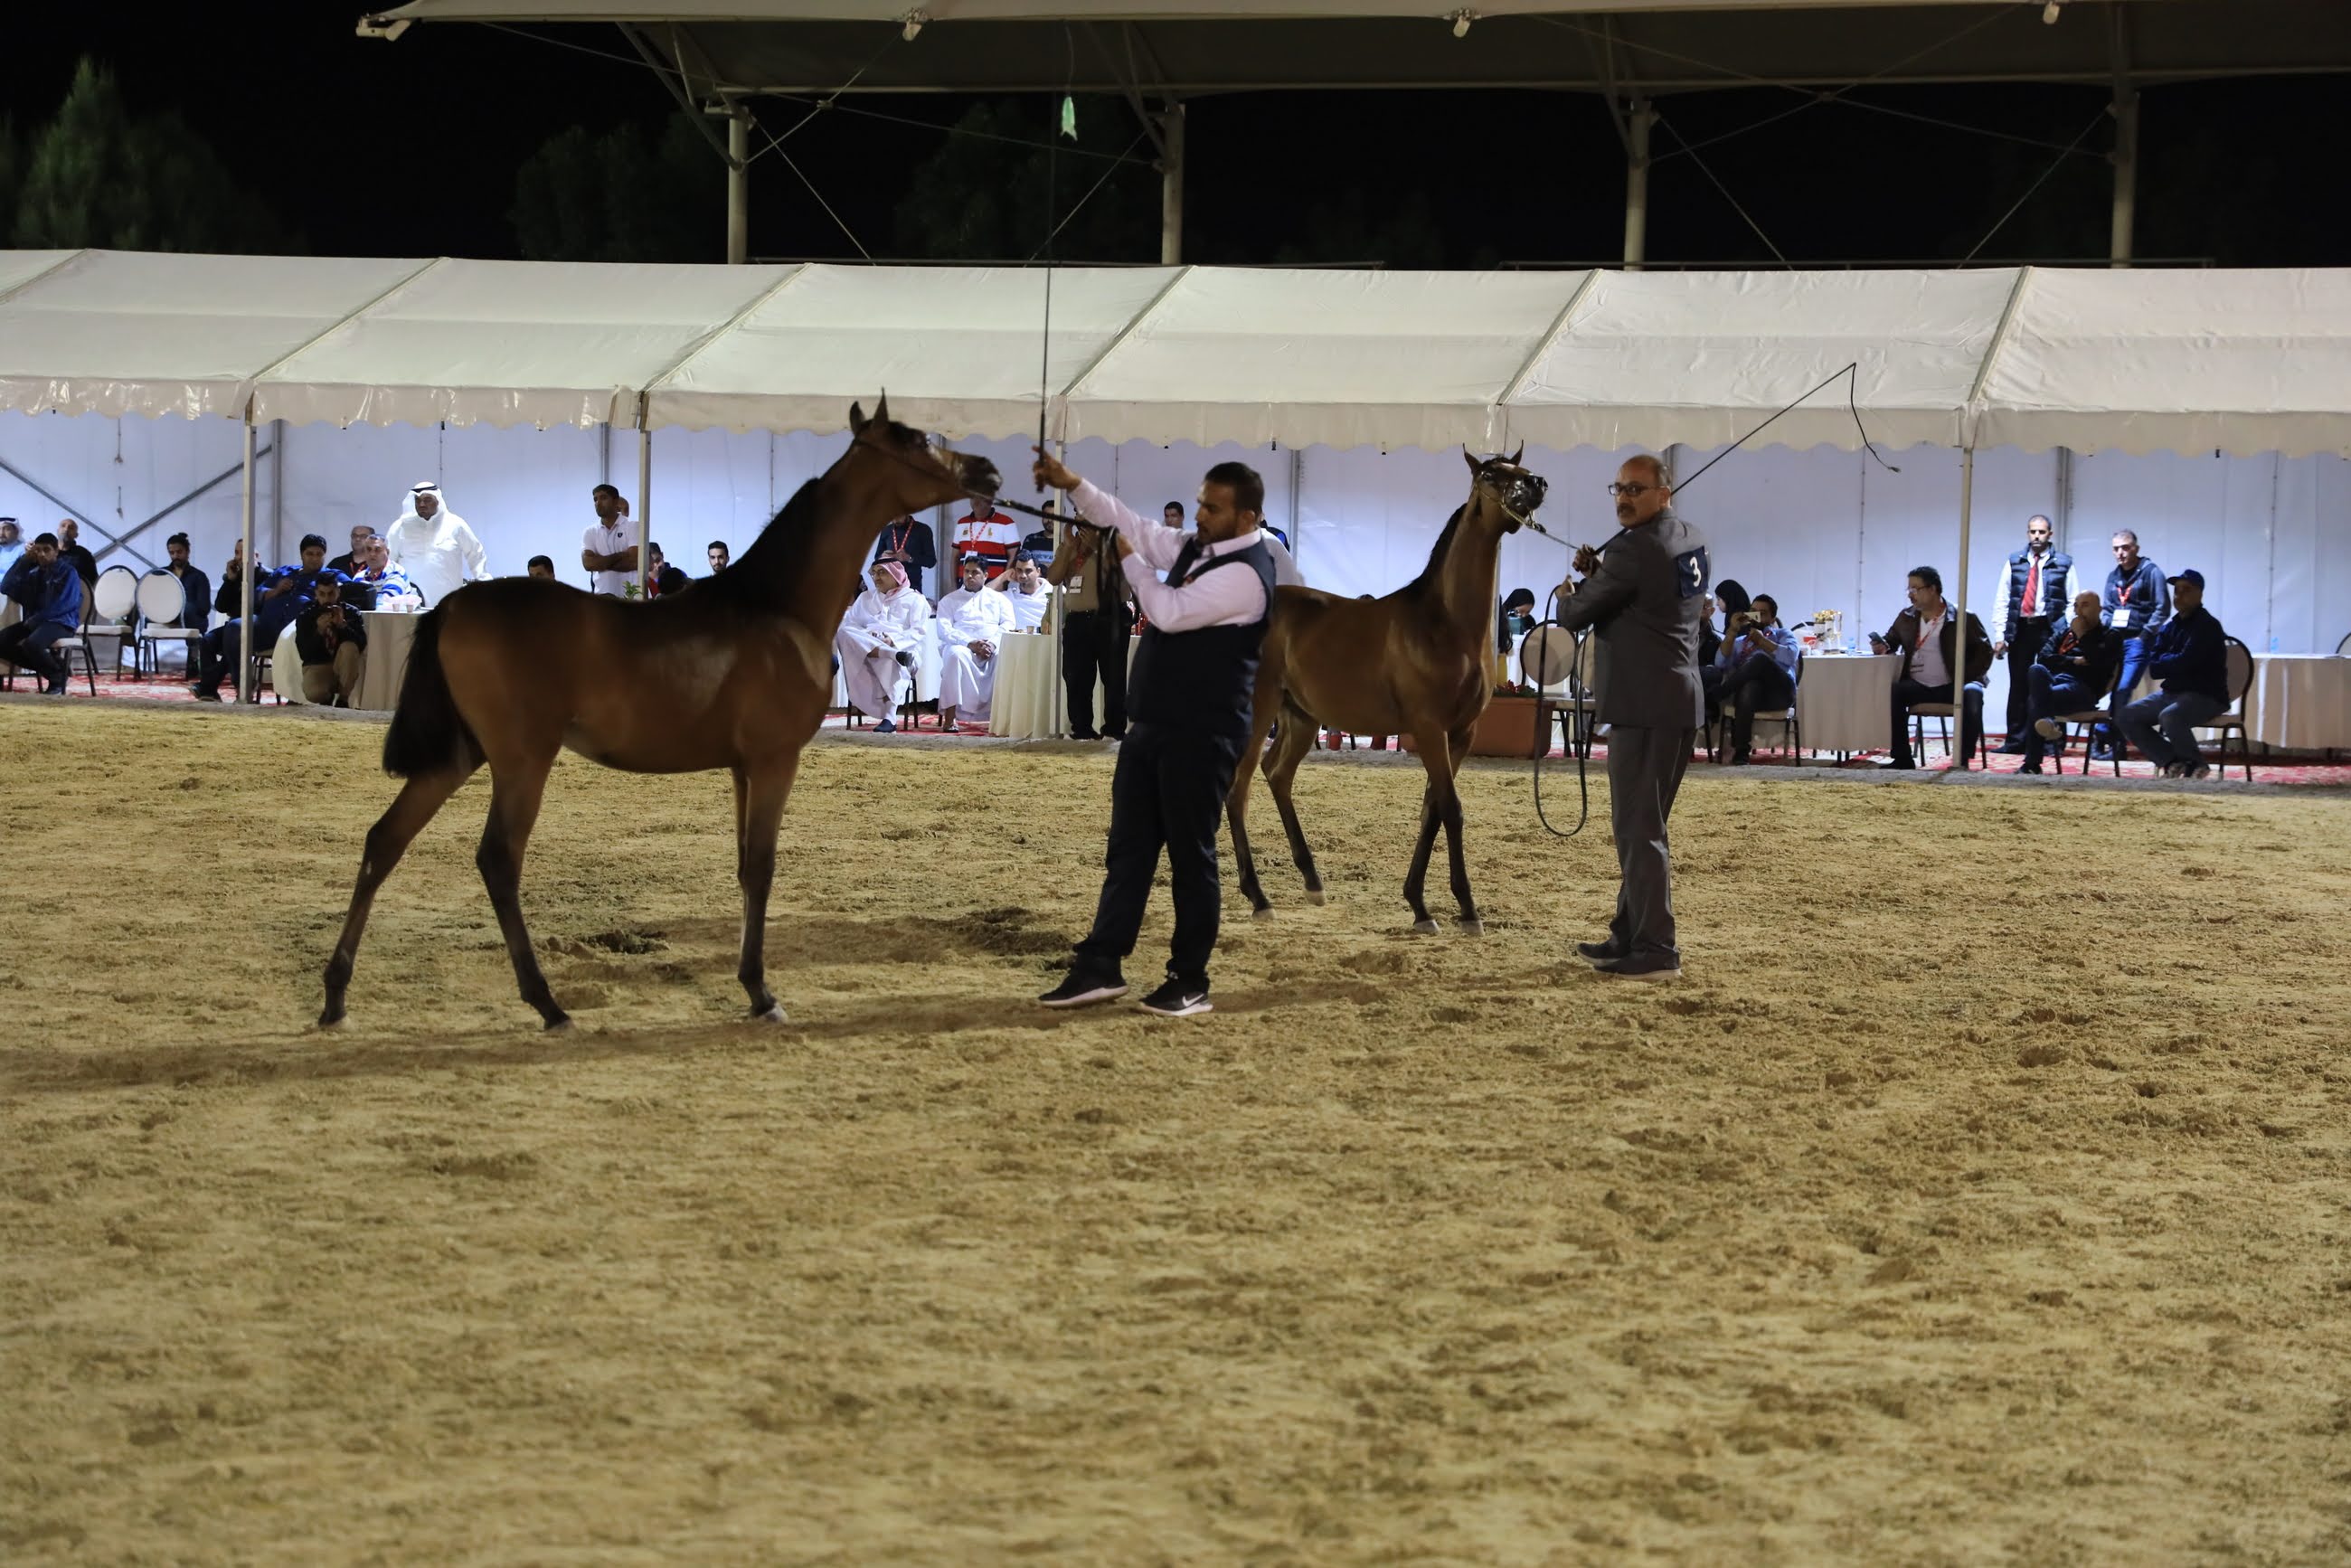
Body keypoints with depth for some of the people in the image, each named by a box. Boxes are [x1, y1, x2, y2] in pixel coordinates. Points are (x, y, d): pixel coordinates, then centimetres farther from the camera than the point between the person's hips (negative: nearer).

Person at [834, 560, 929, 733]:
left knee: (891, 663, -41)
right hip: (863, 645, 3)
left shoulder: (914, 599, 17)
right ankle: (895, 655, -46)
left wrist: (893, 640, -16)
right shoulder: (866, 598, 31)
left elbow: (917, 632, 3)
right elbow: (849, 624, 18)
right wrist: (866, 635, -6)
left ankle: (888, 719, -51)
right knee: (843, 634, -31)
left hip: (900, 646, -3)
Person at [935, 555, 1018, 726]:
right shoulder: (949, 601, 19)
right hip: (962, 645, -1)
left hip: (994, 647, 1)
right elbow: (945, 630, 4)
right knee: (956, 654, -38)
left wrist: (993, 643, -14)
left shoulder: (999, 599, 23)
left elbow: (1008, 625, 7)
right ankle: (950, 717, -41)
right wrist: (970, 643, -14)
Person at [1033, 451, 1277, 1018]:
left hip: (1201, 737, -9)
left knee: (1190, 855, 0)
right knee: (1128, 846, 9)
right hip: (1152, 725, 9)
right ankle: (1100, 967, 13)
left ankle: (1190, 983, 9)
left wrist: (1130, 560, -7)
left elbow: (1170, 611, -23)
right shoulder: (1195, 550, 10)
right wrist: (1072, 485, 1)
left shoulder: (1245, 574, -18)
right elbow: (1131, 524, 14)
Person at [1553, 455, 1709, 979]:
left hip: (1644, 704, -10)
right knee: (1643, 824, 17)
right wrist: (1597, 573, 10)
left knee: (1639, 828, -7)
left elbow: (1576, 617, -9)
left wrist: (1568, 596, 13)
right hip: (1683, 699, 10)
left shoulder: (1635, 549, -16)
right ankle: (1630, 934, 25)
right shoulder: (1693, 541, 13)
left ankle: (1655, 949, -7)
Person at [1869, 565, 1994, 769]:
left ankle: (1962, 760, -26)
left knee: (1971, 695, -35)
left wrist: (1965, 678, -14)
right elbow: (1891, 641, 22)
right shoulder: (1907, 617, 10)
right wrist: (1883, 648, -2)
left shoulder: (1963, 618, -3)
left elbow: (1984, 652, -2)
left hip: (1953, 686, -3)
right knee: (1891, 694, -25)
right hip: (1917, 686, 4)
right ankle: (1902, 759, -18)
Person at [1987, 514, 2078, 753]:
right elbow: (2001, 601, 7)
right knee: (2019, 686, 4)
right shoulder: (2014, 562, 9)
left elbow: (2073, 603, 2)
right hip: (2019, 629, 2)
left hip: (2050, 629, -2)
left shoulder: (2063, 563, 3)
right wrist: (1999, 636, -1)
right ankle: (2015, 740, 8)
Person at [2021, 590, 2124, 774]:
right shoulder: (2065, 633, 32)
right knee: (2036, 670, -35)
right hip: (2053, 679, 5)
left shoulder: (2110, 635, 17)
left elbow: (2099, 660, -5)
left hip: (2083, 688, -5)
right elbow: (2044, 657, 15)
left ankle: (2032, 763, -42)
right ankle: (2047, 723, -49)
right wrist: (2073, 661, 2)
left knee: (2034, 701, -35)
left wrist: (2081, 635, 2)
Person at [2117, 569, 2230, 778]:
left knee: (2169, 716, -36)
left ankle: (2196, 765, -12)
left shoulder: (2207, 626, -11)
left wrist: (2163, 662, -2)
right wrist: (2172, 662, -14)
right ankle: (2172, 762, -6)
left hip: (2205, 696, -8)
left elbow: (2185, 661, -20)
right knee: (2126, 715, -3)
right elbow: (2154, 668, 5)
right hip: (2171, 693, 8)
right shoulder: (2170, 627, 12)